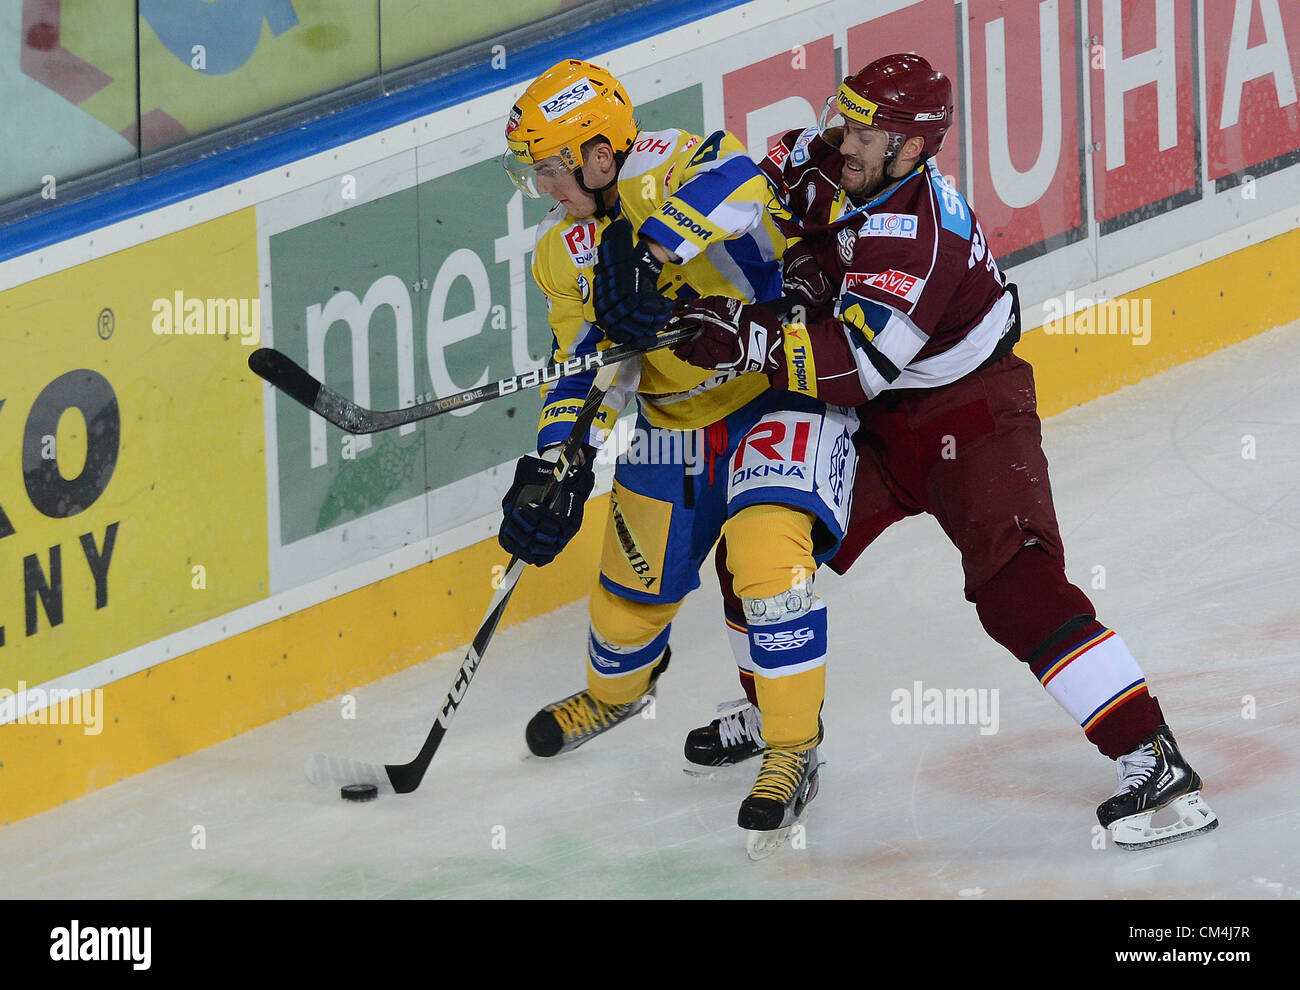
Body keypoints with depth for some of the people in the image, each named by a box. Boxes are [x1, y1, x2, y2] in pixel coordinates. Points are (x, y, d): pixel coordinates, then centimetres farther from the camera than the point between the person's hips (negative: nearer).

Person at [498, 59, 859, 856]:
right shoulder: (567, 257, 1)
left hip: (787, 387, -8)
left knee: (765, 553, -26)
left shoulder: (659, 173, -24)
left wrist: (648, 248, -54)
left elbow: (734, 179, -47)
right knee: (636, 578, 16)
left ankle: (794, 750, -12)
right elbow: (586, 370, 5)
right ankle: (615, 690, 52)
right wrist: (553, 471, -7)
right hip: (675, 421, 8)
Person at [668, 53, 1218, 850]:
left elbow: (855, 369, -38)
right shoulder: (831, 164, -8)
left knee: (1017, 587, -24)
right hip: (878, 424, 9)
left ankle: (1155, 763, -26)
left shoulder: (913, 234, -31)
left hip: (971, 417, -9)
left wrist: (747, 337, -44)